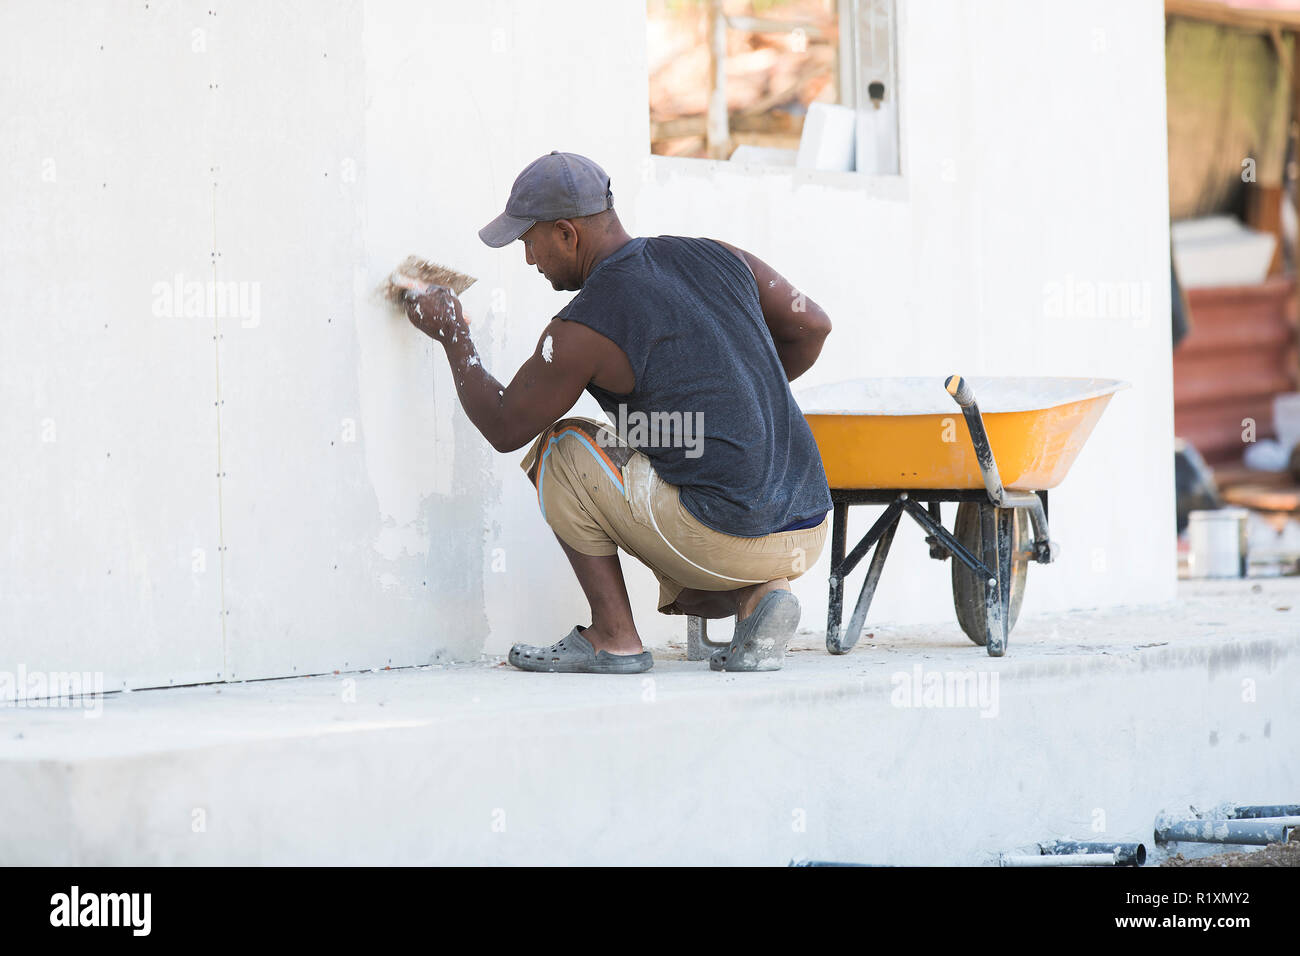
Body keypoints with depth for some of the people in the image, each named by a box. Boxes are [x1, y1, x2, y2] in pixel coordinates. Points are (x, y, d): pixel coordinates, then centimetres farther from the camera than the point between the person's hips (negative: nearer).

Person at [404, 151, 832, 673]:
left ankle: (614, 638, 6)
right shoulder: (718, 258, 9)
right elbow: (812, 327, 19)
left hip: (724, 542, -7)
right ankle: (757, 596, 4)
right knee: (679, 587, 37)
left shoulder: (579, 332, -9)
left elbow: (503, 428, 4)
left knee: (558, 446, 9)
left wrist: (452, 335, 18)